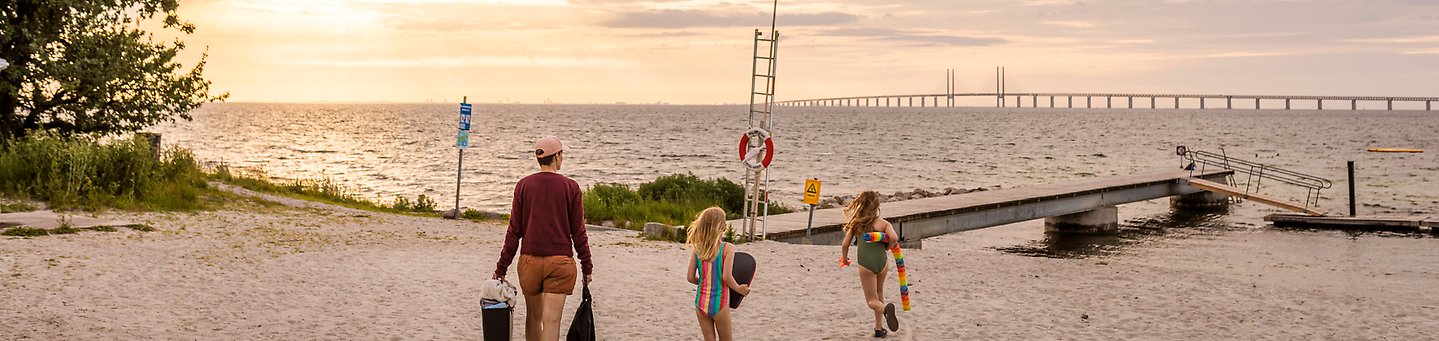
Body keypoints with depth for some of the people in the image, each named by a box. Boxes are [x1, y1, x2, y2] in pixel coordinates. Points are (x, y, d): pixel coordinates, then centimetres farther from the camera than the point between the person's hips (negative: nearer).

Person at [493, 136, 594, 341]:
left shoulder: (524, 185, 1)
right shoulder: (570, 187, -4)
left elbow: (514, 231, 1)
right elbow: (578, 232, -2)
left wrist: (501, 268, 7)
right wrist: (587, 267, 8)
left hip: (529, 260, 2)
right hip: (560, 261, -2)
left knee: (533, 317, 16)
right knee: (551, 320, -5)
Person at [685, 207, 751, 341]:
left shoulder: (697, 249, -1)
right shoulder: (727, 248, -13)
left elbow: (690, 277, 0)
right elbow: (726, 276, -19)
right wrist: (738, 289, -2)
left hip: (701, 302, 4)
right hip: (719, 303, -4)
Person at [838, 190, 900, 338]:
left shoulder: (856, 223, 7)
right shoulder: (883, 223, 3)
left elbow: (845, 245, 7)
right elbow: (894, 238, -14)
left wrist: (844, 259, 27)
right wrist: (887, 248, 7)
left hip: (865, 264, -1)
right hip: (882, 262, 1)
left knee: (872, 301, 6)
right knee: (879, 293, 24)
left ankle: (885, 309, -28)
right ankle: (879, 328, 24)